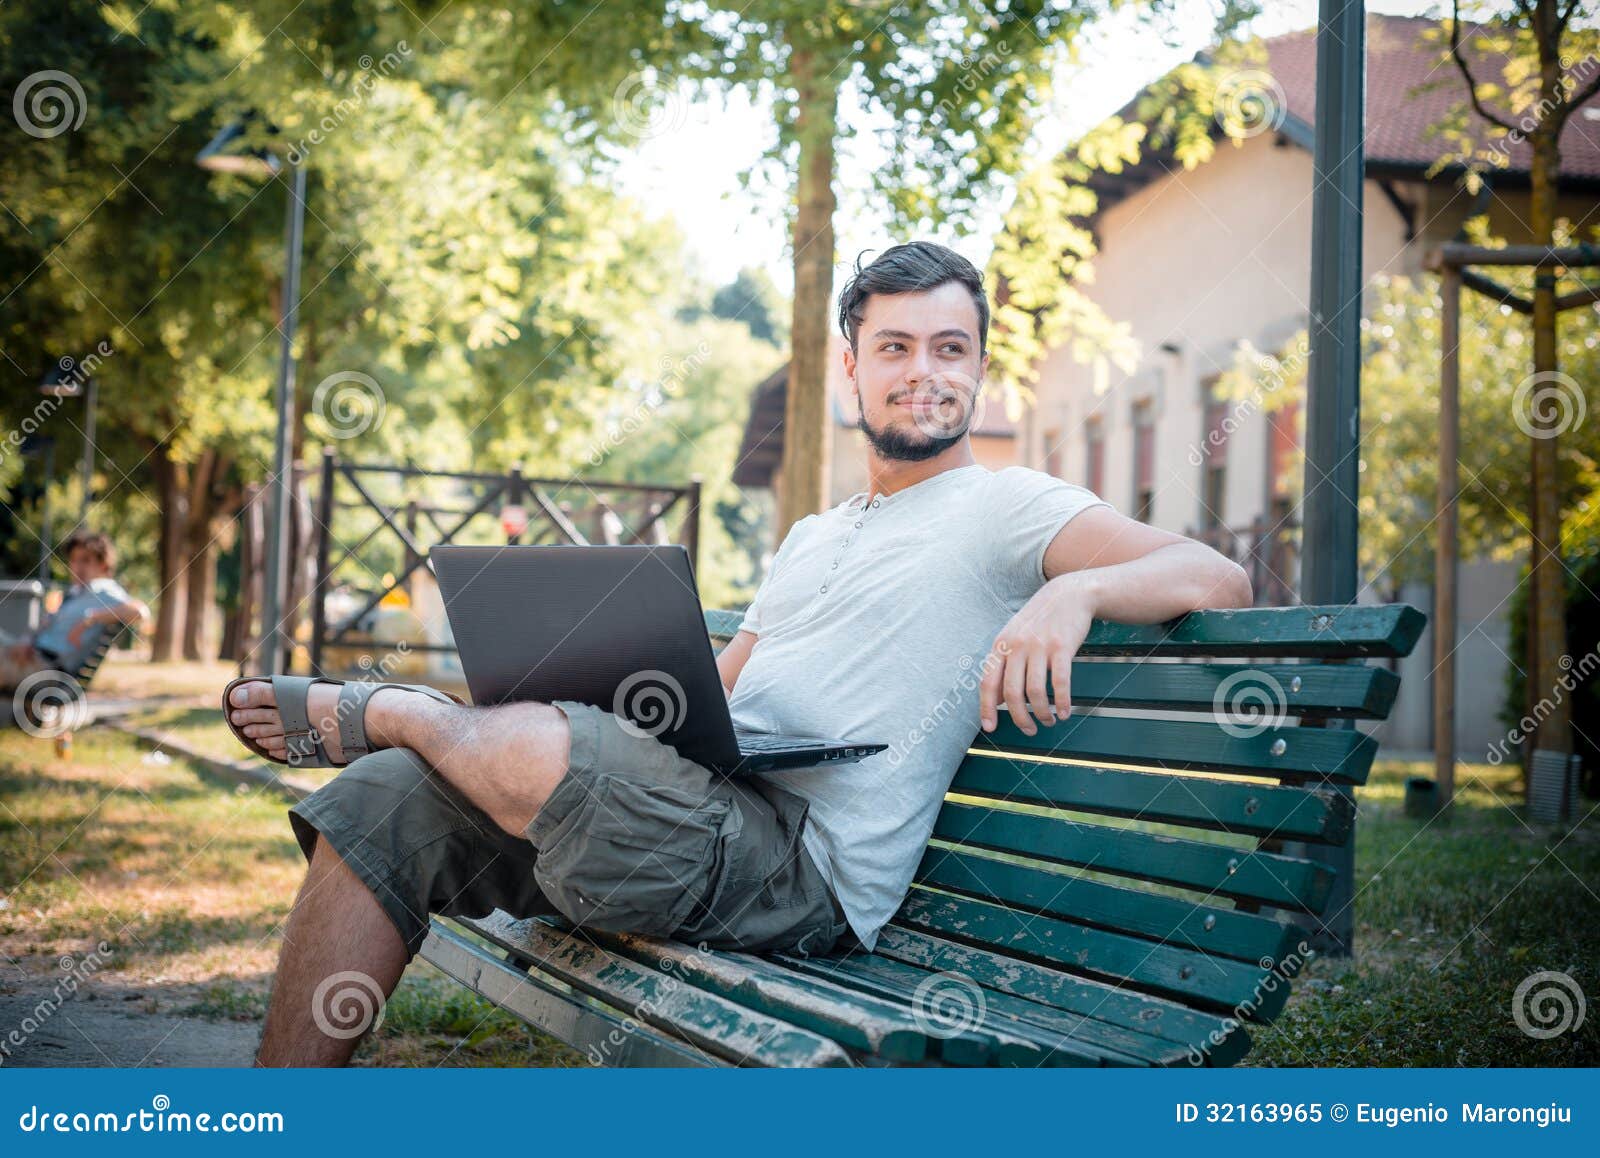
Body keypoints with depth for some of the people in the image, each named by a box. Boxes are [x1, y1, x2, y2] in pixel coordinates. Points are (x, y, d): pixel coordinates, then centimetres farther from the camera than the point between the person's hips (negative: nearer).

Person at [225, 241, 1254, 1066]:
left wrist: (1076, 589, -29)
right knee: (388, 804, -7)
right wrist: (607, 712, 7)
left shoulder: (1006, 507, 4)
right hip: (694, 820, 8)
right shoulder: (811, 537, 28)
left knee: (539, 746, -31)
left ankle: (381, 710, 3)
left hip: (804, 864, -8)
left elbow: (1221, 579, -9)